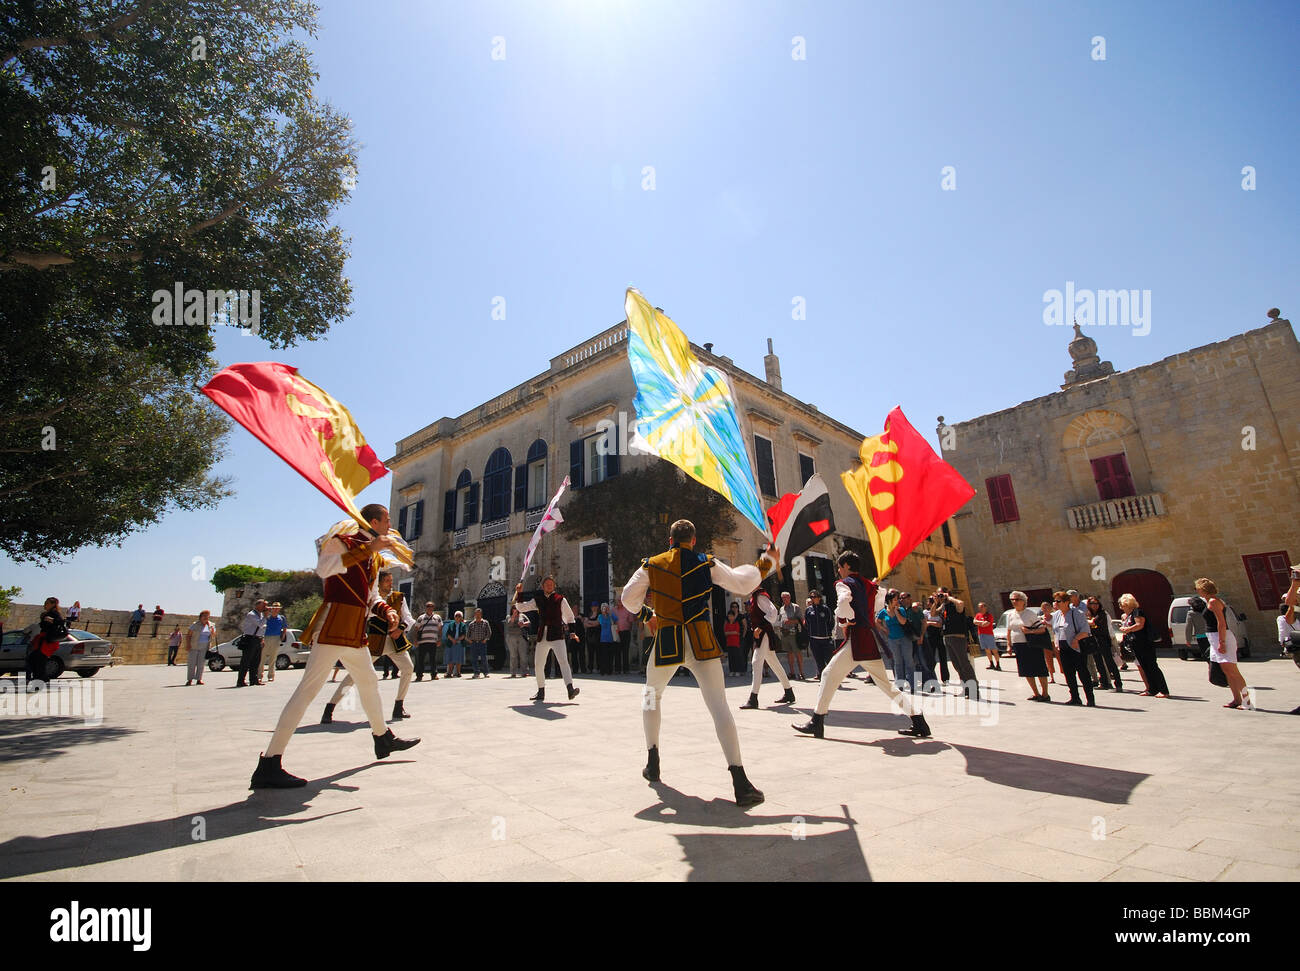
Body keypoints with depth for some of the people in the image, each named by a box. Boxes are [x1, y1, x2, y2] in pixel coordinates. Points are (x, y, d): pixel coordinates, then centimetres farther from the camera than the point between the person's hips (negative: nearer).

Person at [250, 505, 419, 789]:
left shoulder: (373, 556, 19)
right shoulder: (345, 539, -7)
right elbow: (323, 568, -25)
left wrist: (387, 611, 3)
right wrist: (367, 549, -26)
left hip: (354, 631, 10)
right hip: (335, 623, -10)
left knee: (369, 682, 20)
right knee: (310, 686, -11)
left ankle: (383, 739, 36)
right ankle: (269, 765, -7)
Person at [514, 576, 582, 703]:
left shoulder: (560, 599, 2)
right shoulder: (538, 599, 11)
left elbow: (569, 617, 7)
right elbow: (521, 607, 12)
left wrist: (571, 632, 1)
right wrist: (519, 593, 0)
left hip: (557, 635, -4)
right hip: (542, 635, 5)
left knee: (563, 661, -19)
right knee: (538, 665, 9)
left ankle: (570, 690, -26)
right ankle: (541, 692, 25)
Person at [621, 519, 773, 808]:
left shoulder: (651, 565, 4)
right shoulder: (707, 564, 2)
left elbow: (629, 597, 9)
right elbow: (742, 583, 5)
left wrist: (647, 615, 28)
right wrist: (767, 563, 20)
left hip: (666, 642, 1)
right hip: (701, 641, -1)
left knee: (651, 694, 25)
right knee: (719, 706, -1)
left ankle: (652, 763, 28)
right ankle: (740, 782, -8)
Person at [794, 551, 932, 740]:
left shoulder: (844, 583, -5)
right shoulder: (869, 585, 19)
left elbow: (844, 601, -24)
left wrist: (843, 621, -9)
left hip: (856, 638, -8)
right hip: (872, 637, 8)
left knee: (830, 675, 0)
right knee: (885, 683, 15)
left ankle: (817, 722, 1)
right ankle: (919, 722, 11)